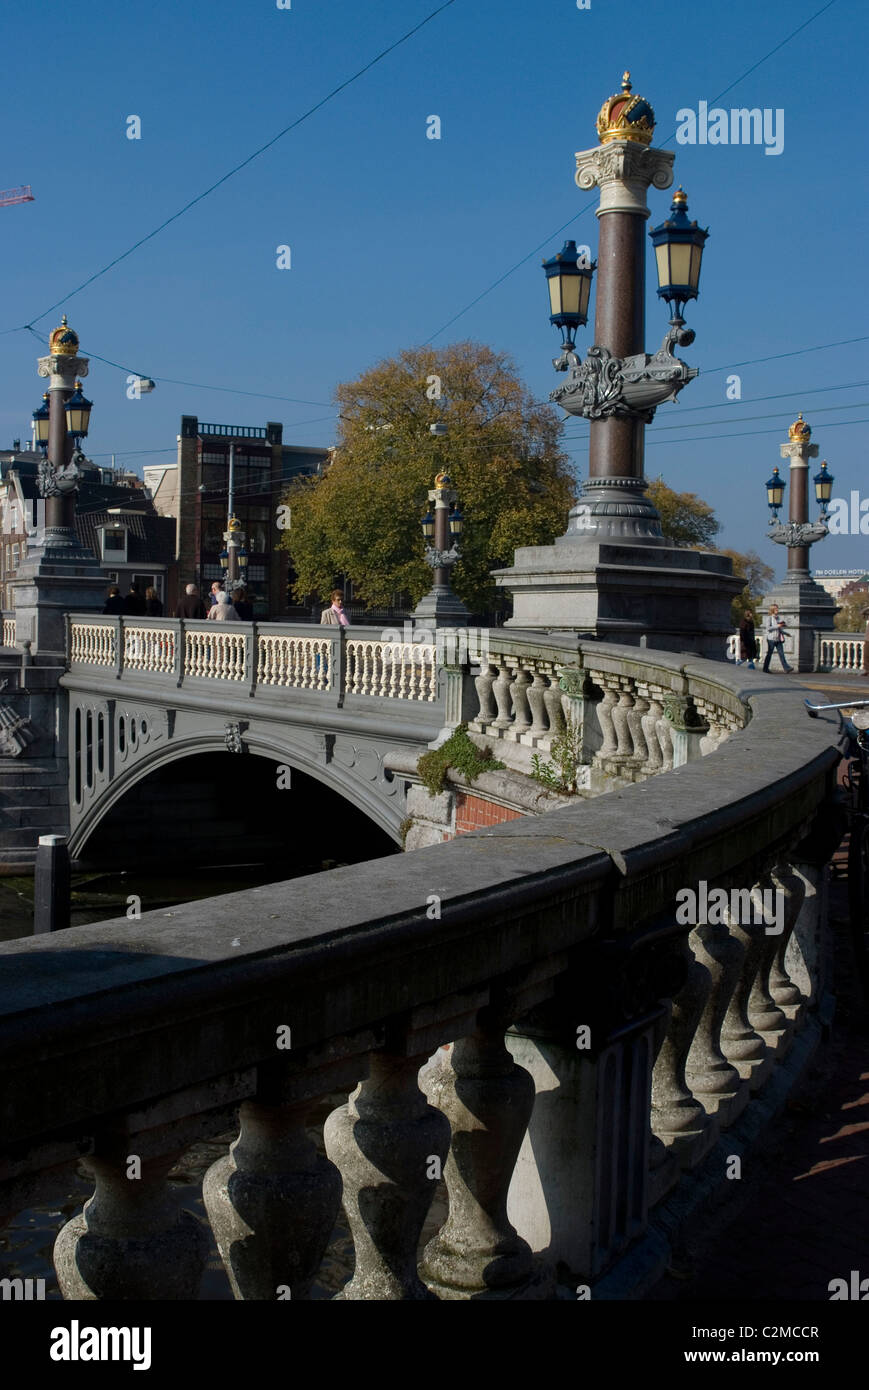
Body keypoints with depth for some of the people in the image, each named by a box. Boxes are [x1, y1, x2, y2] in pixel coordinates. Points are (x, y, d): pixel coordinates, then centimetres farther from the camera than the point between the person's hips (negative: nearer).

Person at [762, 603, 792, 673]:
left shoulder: (778, 618, 14)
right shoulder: (769, 617, -5)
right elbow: (768, 628, -16)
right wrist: (777, 626, -17)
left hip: (778, 639, 6)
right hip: (771, 639, -6)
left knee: (781, 653, -3)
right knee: (769, 654, 3)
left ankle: (786, 668, -11)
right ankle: (765, 668, 16)